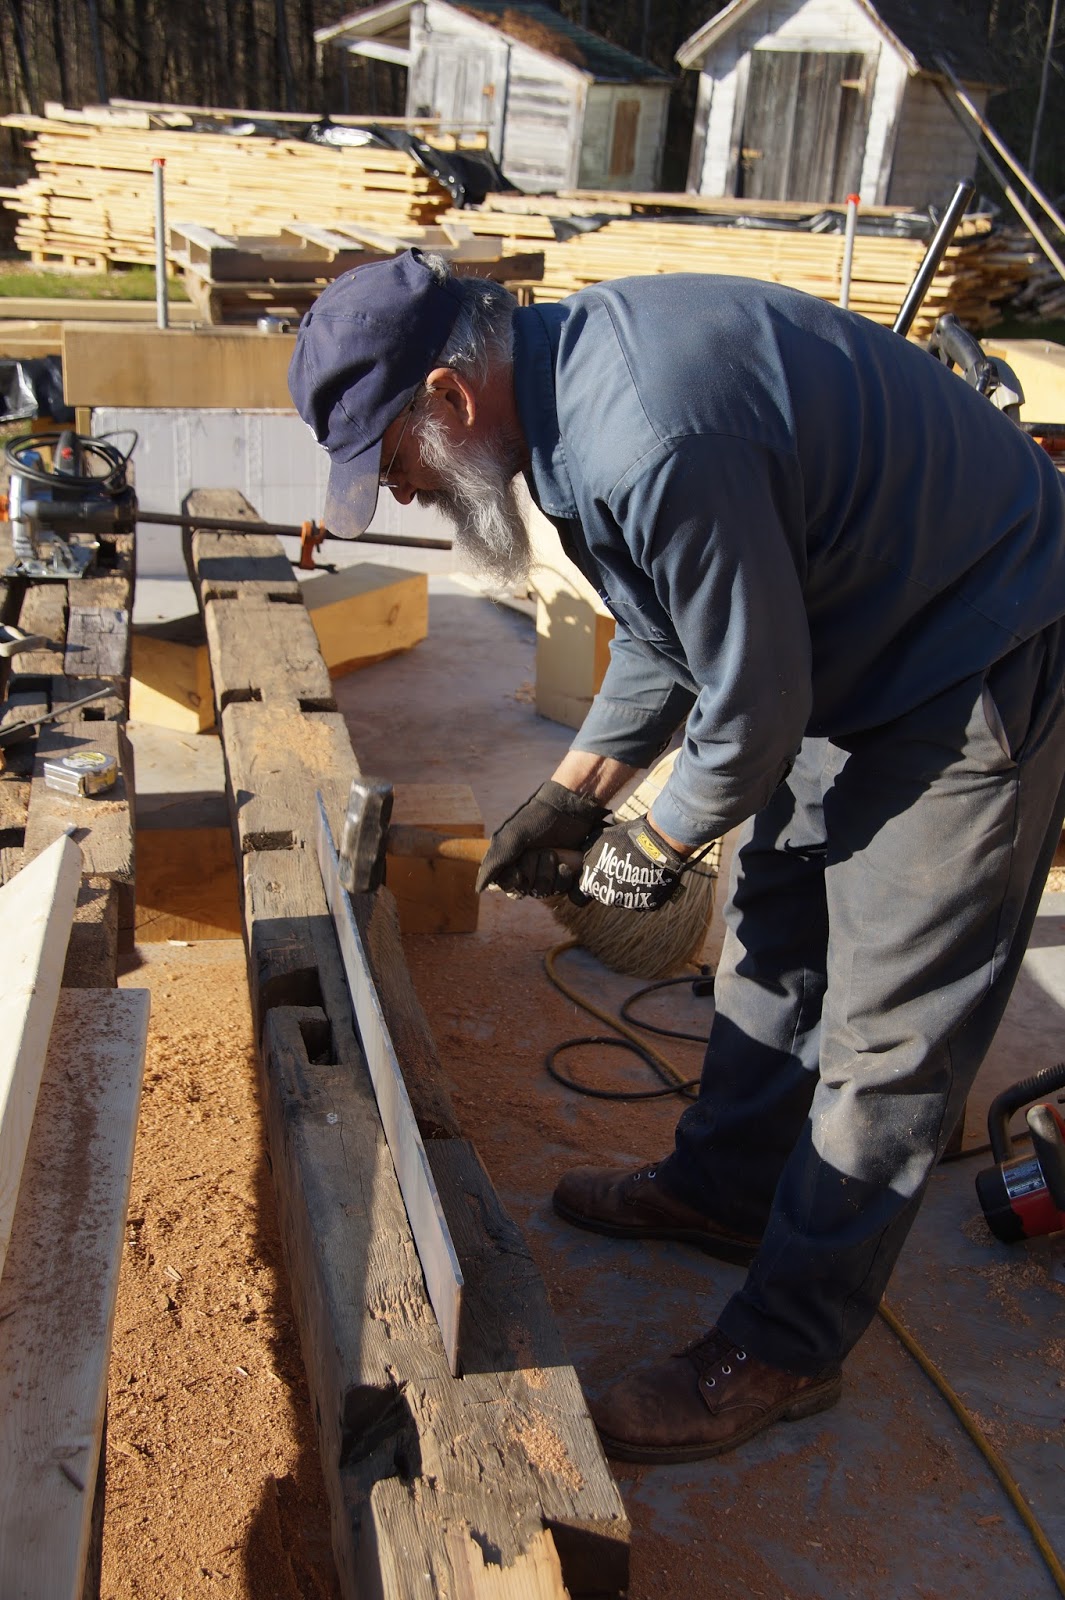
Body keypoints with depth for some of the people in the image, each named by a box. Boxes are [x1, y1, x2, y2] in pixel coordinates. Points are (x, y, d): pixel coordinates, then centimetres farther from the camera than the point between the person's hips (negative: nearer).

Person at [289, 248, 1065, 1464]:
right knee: (772, 941, 19)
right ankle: (723, 1189, 40)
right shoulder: (571, 373, -1)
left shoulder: (657, 447, -34)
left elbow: (755, 706, -24)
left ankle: (783, 1347, 15)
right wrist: (570, 797, 9)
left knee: (887, 1029, 0)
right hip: (855, 641, 10)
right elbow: (668, 636, 10)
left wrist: (659, 844, -5)